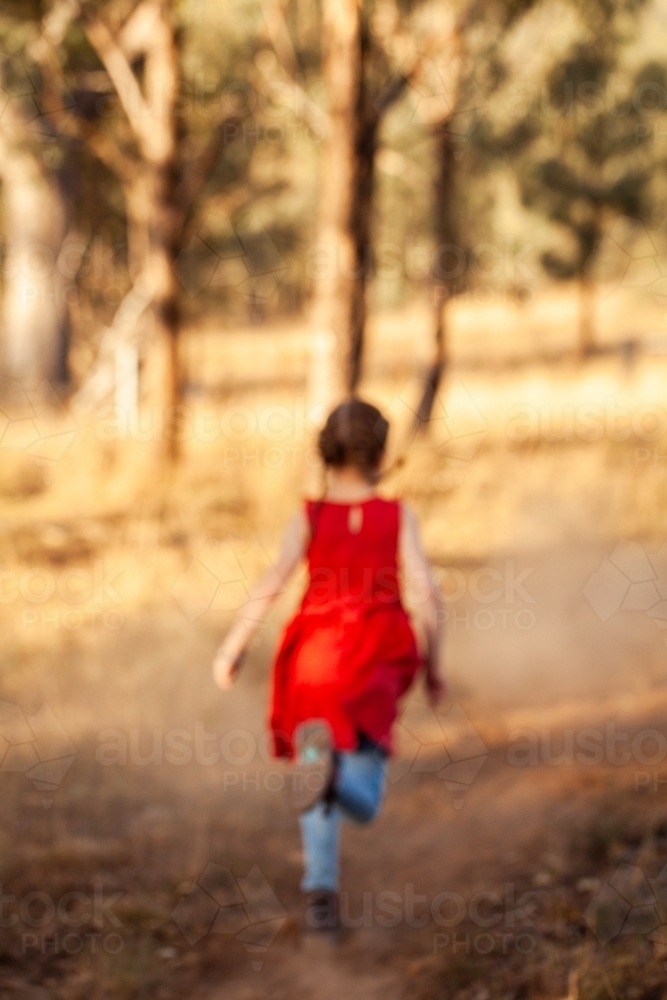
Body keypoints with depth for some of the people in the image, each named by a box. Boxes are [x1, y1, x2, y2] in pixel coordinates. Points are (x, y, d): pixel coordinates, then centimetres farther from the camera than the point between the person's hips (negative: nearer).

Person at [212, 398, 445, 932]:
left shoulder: (309, 516, 0)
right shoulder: (399, 516, 0)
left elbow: (272, 583, -11)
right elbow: (426, 592, -7)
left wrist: (231, 647, -1)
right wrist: (433, 665, 5)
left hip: (317, 651, 1)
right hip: (378, 655, -1)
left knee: (322, 796, 18)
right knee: (362, 802, 1)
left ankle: (322, 890, 0)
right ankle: (330, 765, -35)